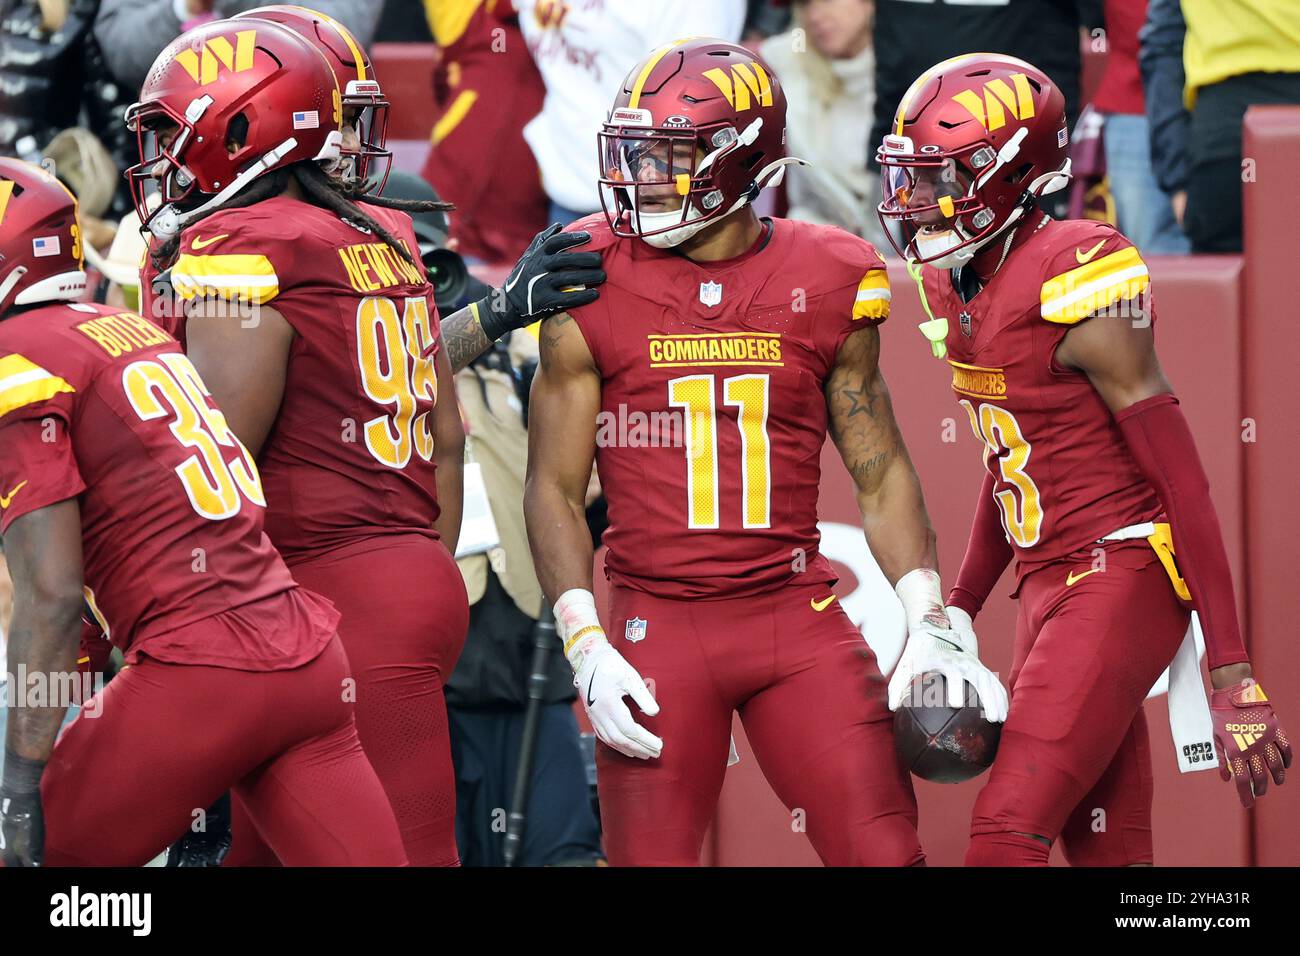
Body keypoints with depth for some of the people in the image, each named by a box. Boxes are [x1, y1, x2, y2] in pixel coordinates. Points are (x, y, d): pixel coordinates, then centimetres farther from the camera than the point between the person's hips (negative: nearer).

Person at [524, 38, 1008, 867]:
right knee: (650, 856, 1)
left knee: (884, 851, -3)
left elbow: (882, 475, 10)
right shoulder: (594, 289, -2)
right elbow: (555, 487, 1)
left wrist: (931, 627, 2)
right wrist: (586, 651, -8)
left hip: (797, 614, 1)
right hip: (657, 626, -1)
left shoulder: (824, 285, 2)